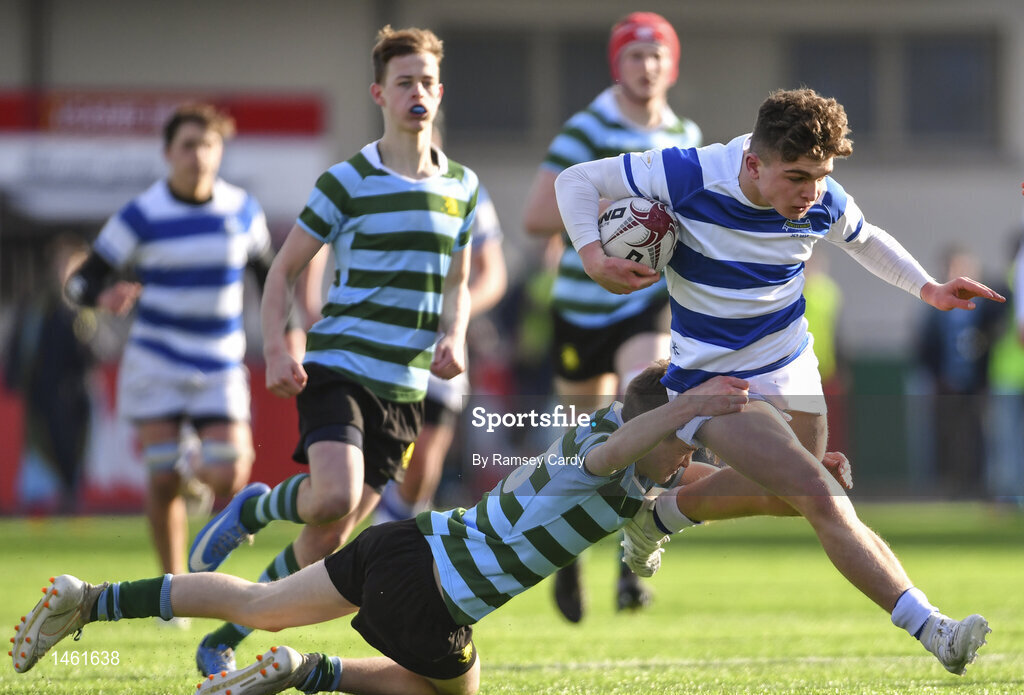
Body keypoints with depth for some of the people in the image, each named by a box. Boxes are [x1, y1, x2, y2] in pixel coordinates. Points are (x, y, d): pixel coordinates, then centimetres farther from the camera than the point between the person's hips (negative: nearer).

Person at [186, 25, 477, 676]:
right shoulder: (347, 182, -3)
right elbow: (284, 270, 1)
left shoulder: (461, 185, 11)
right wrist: (275, 351, -13)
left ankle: (224, 639, 15)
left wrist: (454, 337, 0)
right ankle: (252, 509, 4)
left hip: (404, 384, 4)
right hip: (338, 365, -4)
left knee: (328, 539, 1)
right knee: (334, 496, -29)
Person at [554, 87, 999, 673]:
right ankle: (928, 627, -25)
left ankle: (662, 514, 44)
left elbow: (866, 240, 14)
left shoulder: (823, 202, -11)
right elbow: (577, 180, -12)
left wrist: (929, 289, 2)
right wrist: (593, 257, -25)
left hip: (790, 368, 6)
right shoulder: (688, 177, -24)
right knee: (821, 498, -20)